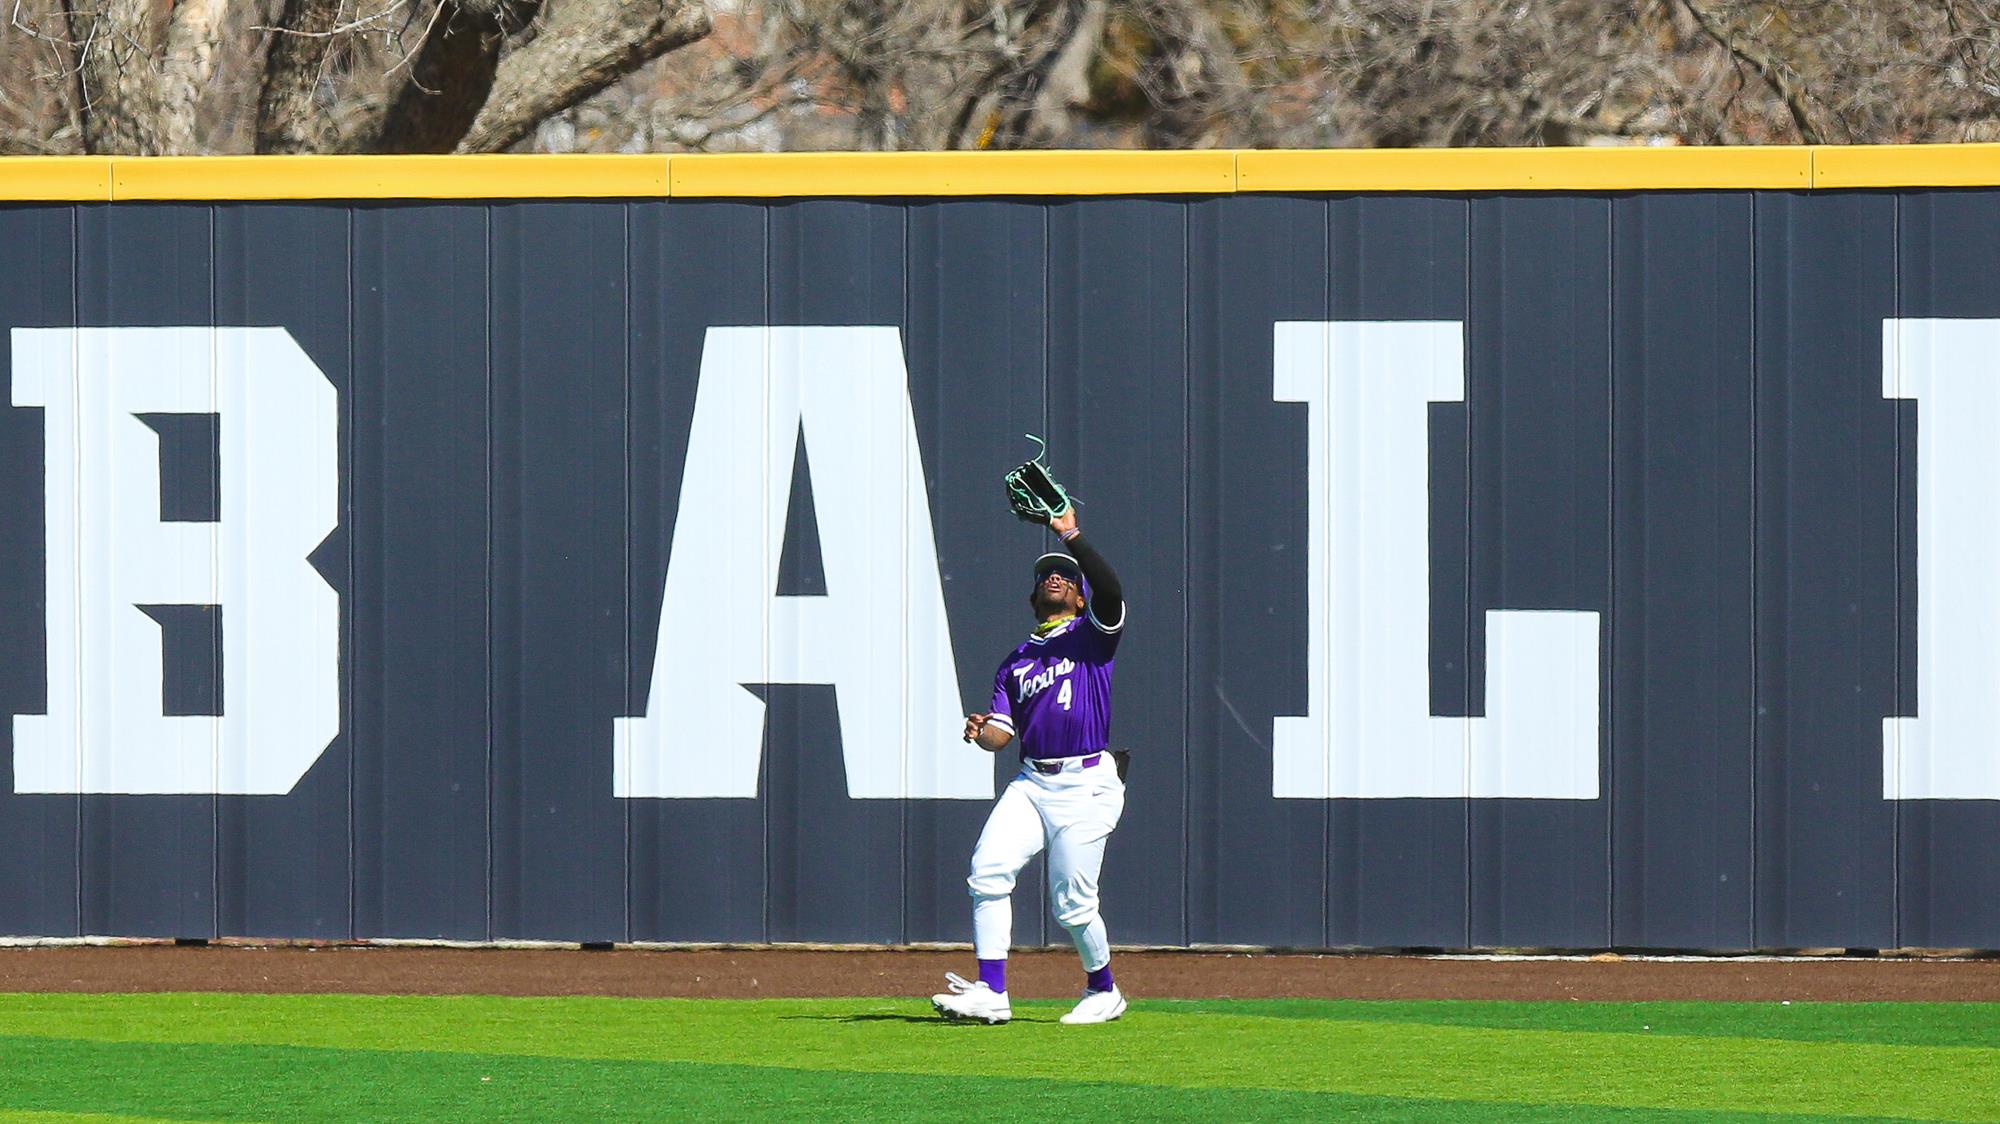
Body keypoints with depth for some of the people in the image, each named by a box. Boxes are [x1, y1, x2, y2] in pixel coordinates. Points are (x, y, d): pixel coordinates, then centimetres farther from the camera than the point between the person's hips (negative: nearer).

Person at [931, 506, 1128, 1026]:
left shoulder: (1092, 634, 8)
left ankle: (1104, 991, 18)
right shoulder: (1016, 661, 20)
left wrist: (1071, 535, -20)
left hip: (1086, 785, -5)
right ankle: (991, 993, -12)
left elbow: (1110, 589, -15)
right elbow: (1002, 733, 11)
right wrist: (981, 732, -12)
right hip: (1031, 783, 5)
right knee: (988, 870, -14)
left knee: (1072, 904, -6)